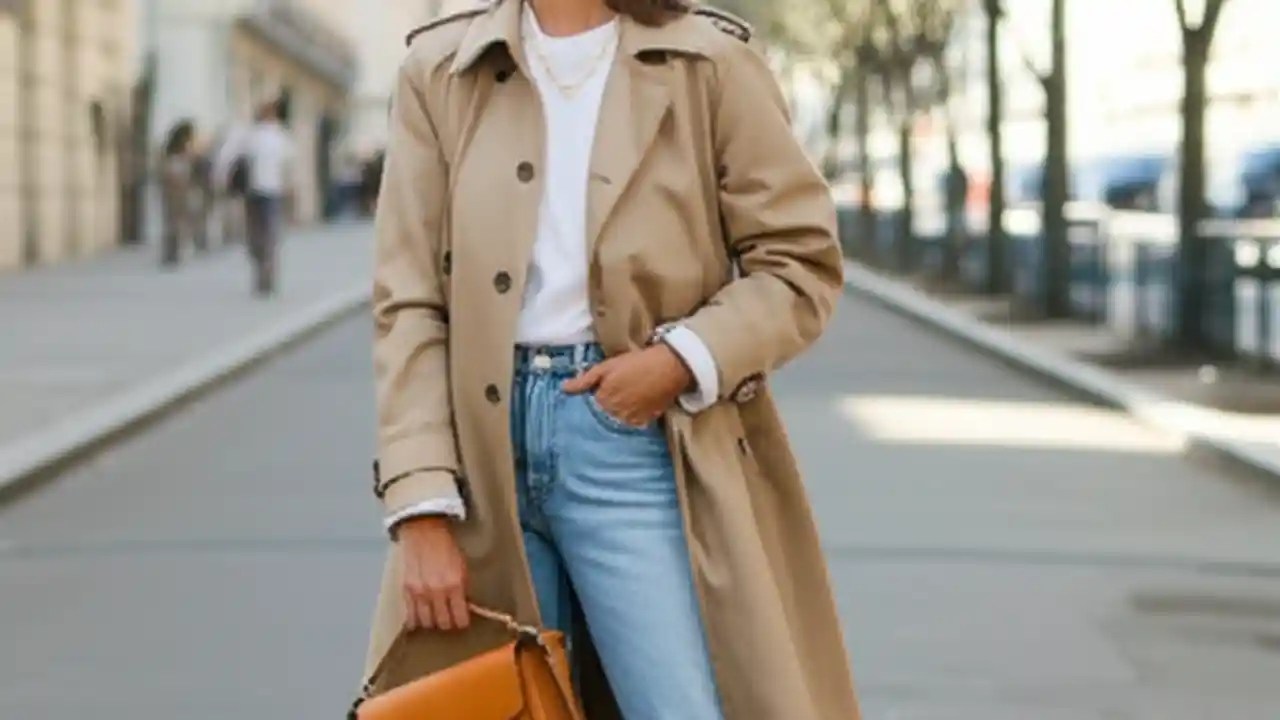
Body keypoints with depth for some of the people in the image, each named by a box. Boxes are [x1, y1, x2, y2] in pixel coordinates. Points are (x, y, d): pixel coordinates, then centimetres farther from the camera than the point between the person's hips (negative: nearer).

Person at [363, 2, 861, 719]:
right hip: (481, 447, 2)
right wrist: (422, 509, -6)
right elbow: (408, 302, 2)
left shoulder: (709, 63, 1)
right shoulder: (440, 71, 6)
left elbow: (802, 260, 3)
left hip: (634, 438, -2)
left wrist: (685, 359, -14)